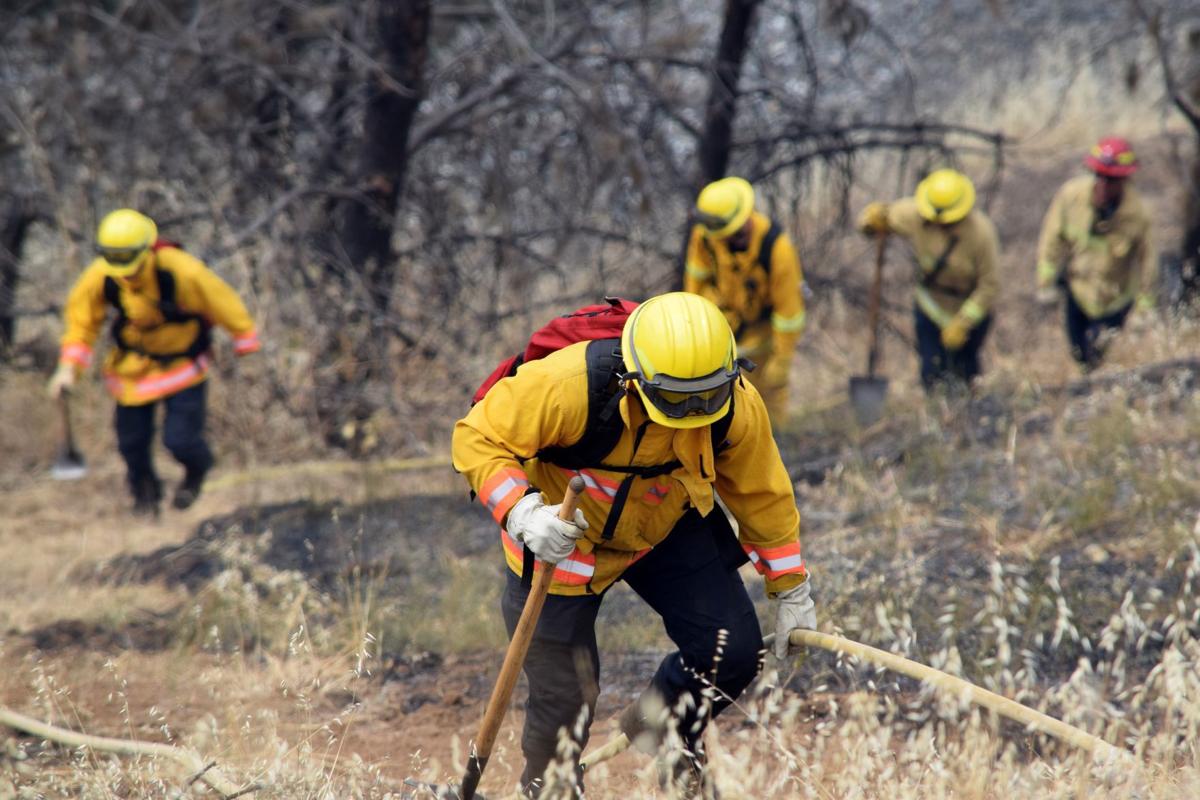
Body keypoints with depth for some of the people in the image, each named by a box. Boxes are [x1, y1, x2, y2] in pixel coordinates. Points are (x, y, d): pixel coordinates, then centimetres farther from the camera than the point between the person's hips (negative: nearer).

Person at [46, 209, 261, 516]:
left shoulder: (183, 272, -33)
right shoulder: (99, 279, -24)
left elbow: (224, 304, -17)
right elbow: (81, 320, -6)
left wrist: (245, 345, -5)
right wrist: (68, 368, -14)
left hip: (183, 361, -3)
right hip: (133, 364, 3)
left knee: (180, 440, -9)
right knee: (132, 441, 6)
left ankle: (197, 470, 31)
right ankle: (144, 493, 41)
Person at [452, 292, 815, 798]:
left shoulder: (736, 407, -22)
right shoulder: (568, 385, -36)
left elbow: (761, 495, -4)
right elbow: (479, 438, -24)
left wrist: (791, 590, 3)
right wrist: (522, 513, -39)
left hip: (669, 529, 4)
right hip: (563, 536, -3)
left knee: (733, 652, -8)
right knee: (565, 700, -2)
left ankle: (663, 731, 24)